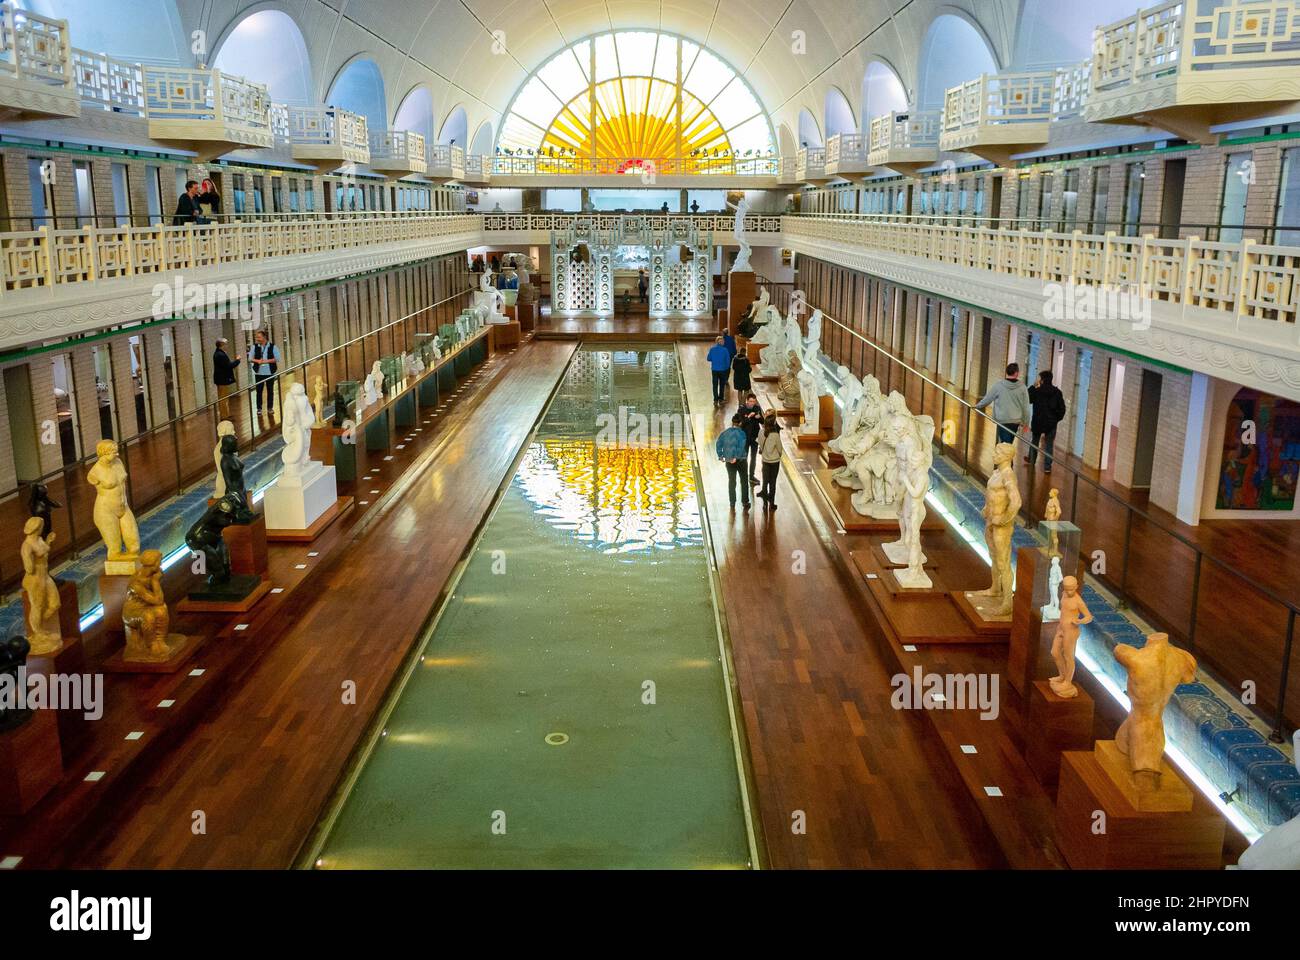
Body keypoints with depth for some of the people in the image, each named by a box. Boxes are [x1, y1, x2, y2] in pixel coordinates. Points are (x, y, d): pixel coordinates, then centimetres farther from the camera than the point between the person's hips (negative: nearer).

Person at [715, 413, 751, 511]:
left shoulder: (725, 432, 0)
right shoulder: (741, 433, -13)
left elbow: (718, 444, -3)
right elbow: (741, 447, -22)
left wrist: (720, 456, -1)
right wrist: (736, 457, -18)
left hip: (729, 460, 3)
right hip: (740, 460, -3)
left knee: (731, 481, 12)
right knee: (744, 481, 11)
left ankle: (732, 503, 13)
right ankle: (745, 502, 14)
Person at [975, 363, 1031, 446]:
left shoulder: (998, 385, -9)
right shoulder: (1022, 387, -3)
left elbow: (988, 398, 1)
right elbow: (1025, 407, 1)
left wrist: (977, 406, 18)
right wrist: (1025, 422, 10)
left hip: (1003, 421, -2)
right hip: (1016, 421, 3)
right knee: (1008, 443, 16)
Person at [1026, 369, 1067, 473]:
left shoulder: (1036, 391, -12)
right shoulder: (1057, 392, -5)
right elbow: (1062, 409, -3)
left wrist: (1033, 386, 3)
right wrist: (1057, 418, 11)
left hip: (1038, 422, 0)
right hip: (1052, 423, 0)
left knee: (1035, 441, 21)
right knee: (1049, 444, 5)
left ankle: (1031, 460, 36)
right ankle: (1047, 466, 2)